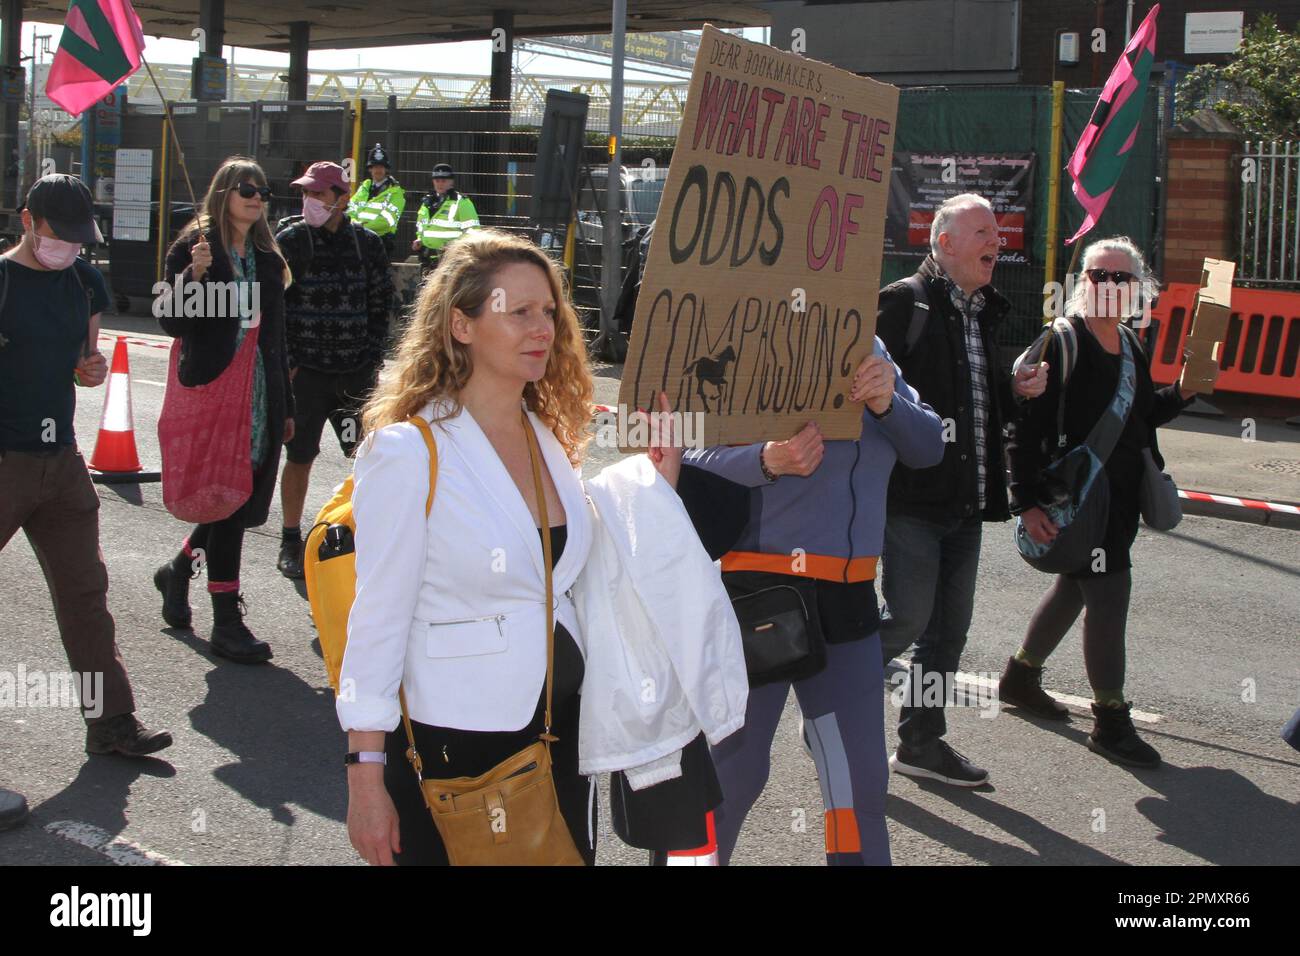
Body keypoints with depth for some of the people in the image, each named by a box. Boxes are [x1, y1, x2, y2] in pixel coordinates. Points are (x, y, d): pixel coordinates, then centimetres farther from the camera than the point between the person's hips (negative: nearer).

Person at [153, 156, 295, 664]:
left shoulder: (267, 257, 14)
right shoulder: (194, 247, -4)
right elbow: (173, 323, -10)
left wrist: (285, 406, 17)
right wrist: (193, 275, -28)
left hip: (260, 395, 6)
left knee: (245, 501, 8)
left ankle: (178, 570, 35)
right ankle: (226, 621, 2)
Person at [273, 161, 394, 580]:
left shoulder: (366, 243, 4)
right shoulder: (288, 242, -2)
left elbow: (380, 306, 10)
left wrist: (372, 359, 3)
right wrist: (286, 364, -8)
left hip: (356, 372, 2)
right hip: (305, 371, -2)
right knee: (300, 456, 4)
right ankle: (291, 542, 17)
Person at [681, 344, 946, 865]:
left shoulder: (869, 351, 8)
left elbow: (928, 447, 8)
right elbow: (692, 458, -11)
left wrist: (888, 403, -12)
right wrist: (767, 460, -28)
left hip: (849, 596, 5)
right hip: (759, 587, -5)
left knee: (861, 780, 7)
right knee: (733, 769, 2)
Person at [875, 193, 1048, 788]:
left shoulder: (984, 313, 17)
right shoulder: (904, 302, -9)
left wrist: (1016, 390, 8)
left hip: (967, 498, 8)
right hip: (913, 494, -8)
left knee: (949, 628, 11)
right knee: (909, 616, -10)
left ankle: (921, 743, 23)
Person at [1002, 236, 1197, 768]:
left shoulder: (1129, 346, 10)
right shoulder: (1060, 344, -15)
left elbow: (1143, 414, 21)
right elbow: (1025, 426, -19)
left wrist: (1182, 393, 2)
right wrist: (1027, 502, -23)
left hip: (1121, 499, 9)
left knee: (1074, 588, 21)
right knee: (1109, 594, -8)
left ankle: (1021, 676, 41)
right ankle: (1110, 720, 5)